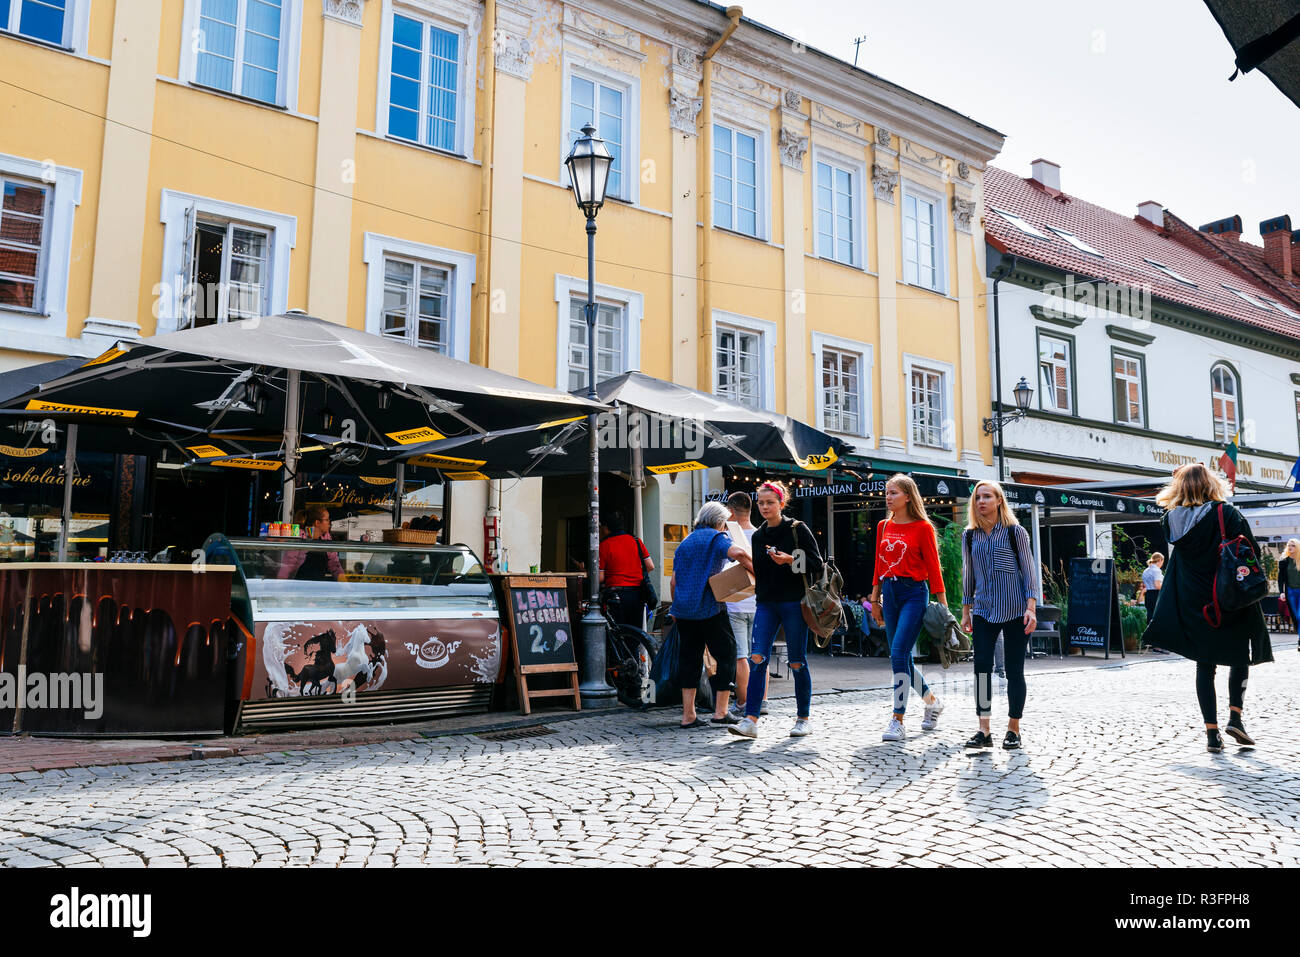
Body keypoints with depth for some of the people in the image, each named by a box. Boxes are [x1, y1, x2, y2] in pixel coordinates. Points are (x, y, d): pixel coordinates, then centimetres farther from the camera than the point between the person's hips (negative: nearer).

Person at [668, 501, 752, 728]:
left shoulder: (685, 542, 19)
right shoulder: (716, 538, -1)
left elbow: (673, 581, 19)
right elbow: (737, 553, -23)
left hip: (683, 609, 6)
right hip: (709, 608, -6)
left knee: (689, 657, 9)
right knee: (725, 653, 6)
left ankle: (688, 715, 7)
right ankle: (720, 711, 5)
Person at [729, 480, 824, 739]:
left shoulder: (797, 530, -1)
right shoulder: (758, 536, 13)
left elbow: (816, 564, -4)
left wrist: (790, 560, -17)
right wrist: (757, 592, 10)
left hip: (793, 603, -4)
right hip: (766, 604, 4)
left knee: (797, 662, 3)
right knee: (757, 658, -9)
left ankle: (804, 718, 18)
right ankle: (750, 720, -11)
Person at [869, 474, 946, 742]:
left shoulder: (923, 527, -5)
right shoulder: (884, 527, 11)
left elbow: (933, 568, -6)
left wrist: (941, 605, -8)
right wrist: (875, 600, 13)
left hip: (914, 593, -6)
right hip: (890, 593, 6)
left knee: (899, 653, -15)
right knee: (902, 658, 10)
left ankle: (898, 721, -9)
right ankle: (932, 703, 33)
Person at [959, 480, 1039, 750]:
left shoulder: (1015, 532, -1)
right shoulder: (970, 536, 8)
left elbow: (1029, 570, -2)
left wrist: (1031, 607, -11)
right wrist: (966, 611, 14)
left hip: (1015, 610, -3)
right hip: (984, 611, 3)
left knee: (1014, 670, 1)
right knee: (982, 666, -8)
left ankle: (1013, 730, 13)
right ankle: (983, 731, -4)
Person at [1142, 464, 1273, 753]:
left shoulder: (1172, 519, -2)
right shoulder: (1225, 513, -10)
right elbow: (1252, 550, -10)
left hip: (1192, 605, 3)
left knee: (1205, 664, 9)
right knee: (1240, 658, 16)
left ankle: (1212, 732, 5)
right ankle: (1235, 716, 1)